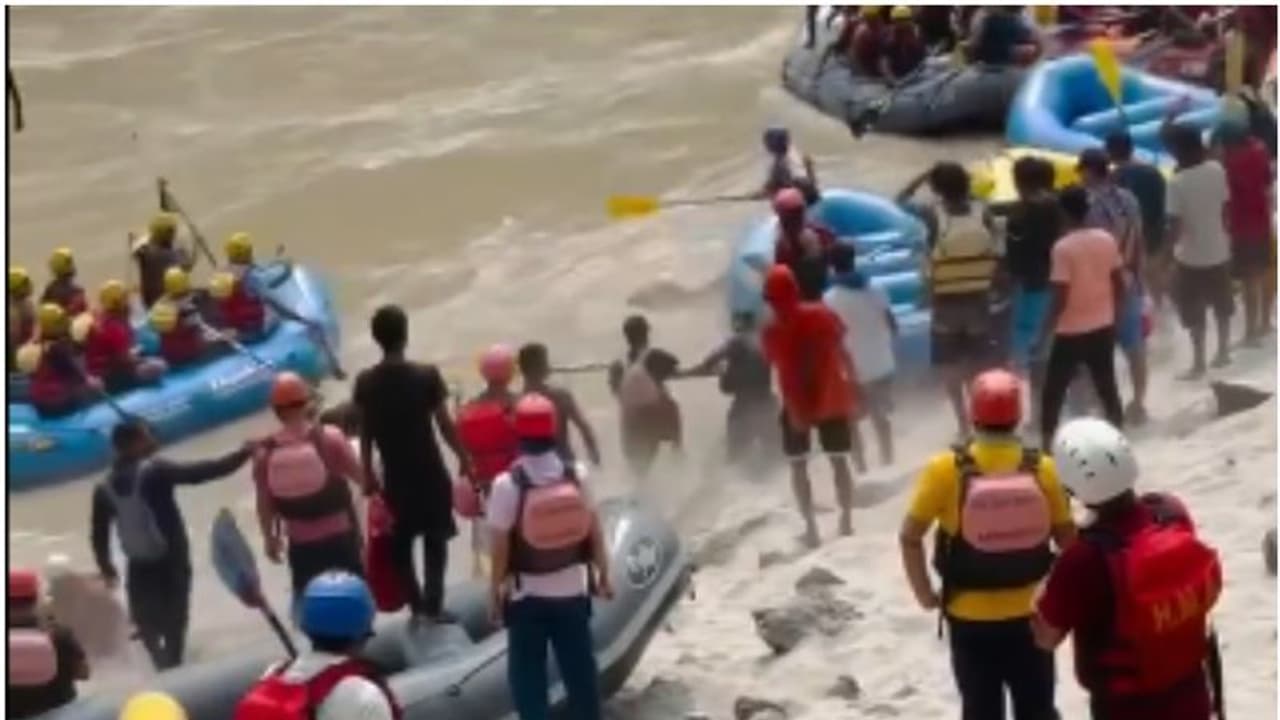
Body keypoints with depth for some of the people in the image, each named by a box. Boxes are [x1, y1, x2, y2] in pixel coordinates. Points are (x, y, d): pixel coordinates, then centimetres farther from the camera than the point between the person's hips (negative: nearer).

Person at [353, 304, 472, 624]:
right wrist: (464, 458, 4)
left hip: (393, 475, 2)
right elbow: (444, 424, -10)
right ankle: (432, 606, 8)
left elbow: (365, 433, -1)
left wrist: (367, 474, 11)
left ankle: (417, 606, 19)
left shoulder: (365, 382, -7)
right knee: (435, 540, 11)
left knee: (400, 543, 16)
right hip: (429, 472, -2)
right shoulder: (426, 376, -16)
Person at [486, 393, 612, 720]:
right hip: (571, 589, 3)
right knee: (580, 668, 13)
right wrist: (603, 574, 13)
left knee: (528, 674, 8)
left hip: (527, 593, -3)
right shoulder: (575, 474, -8)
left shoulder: (507, 484, -18)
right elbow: (594, 530, 0)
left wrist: (494, 591, -1)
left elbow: (500, 545, -14)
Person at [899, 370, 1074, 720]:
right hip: (1029, 614, 1)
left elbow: (910, 536, -12)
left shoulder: (945, 469, -14)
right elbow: (1067, 538, -2)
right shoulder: (1041, 467, -10)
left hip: (970, 617, -1)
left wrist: (924, 592, 2)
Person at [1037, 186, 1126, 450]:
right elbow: (1119, 285, 5)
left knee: (1053, 392, 5)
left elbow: (1060, 298, -19)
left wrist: (1046, 332, -11)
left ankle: (1047, 444, 5)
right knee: (1107, 387, 17)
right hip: (1103, 328, 5)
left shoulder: (1063, 247, -18)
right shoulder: (1107, 240, -1)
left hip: (1071, 332, -5)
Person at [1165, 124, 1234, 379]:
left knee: (1195, 314, 8)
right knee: (1222, 306, 23)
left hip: (1191, 256, -5)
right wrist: (1224, 234, 15)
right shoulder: (1217, 170, -8)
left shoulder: (1178, 182, -22)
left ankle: (1198, 364, 14)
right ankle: (1223, 352, 36)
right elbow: (1225, 207, 2)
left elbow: (1175, 225, -22)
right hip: (1219, 251, 5)